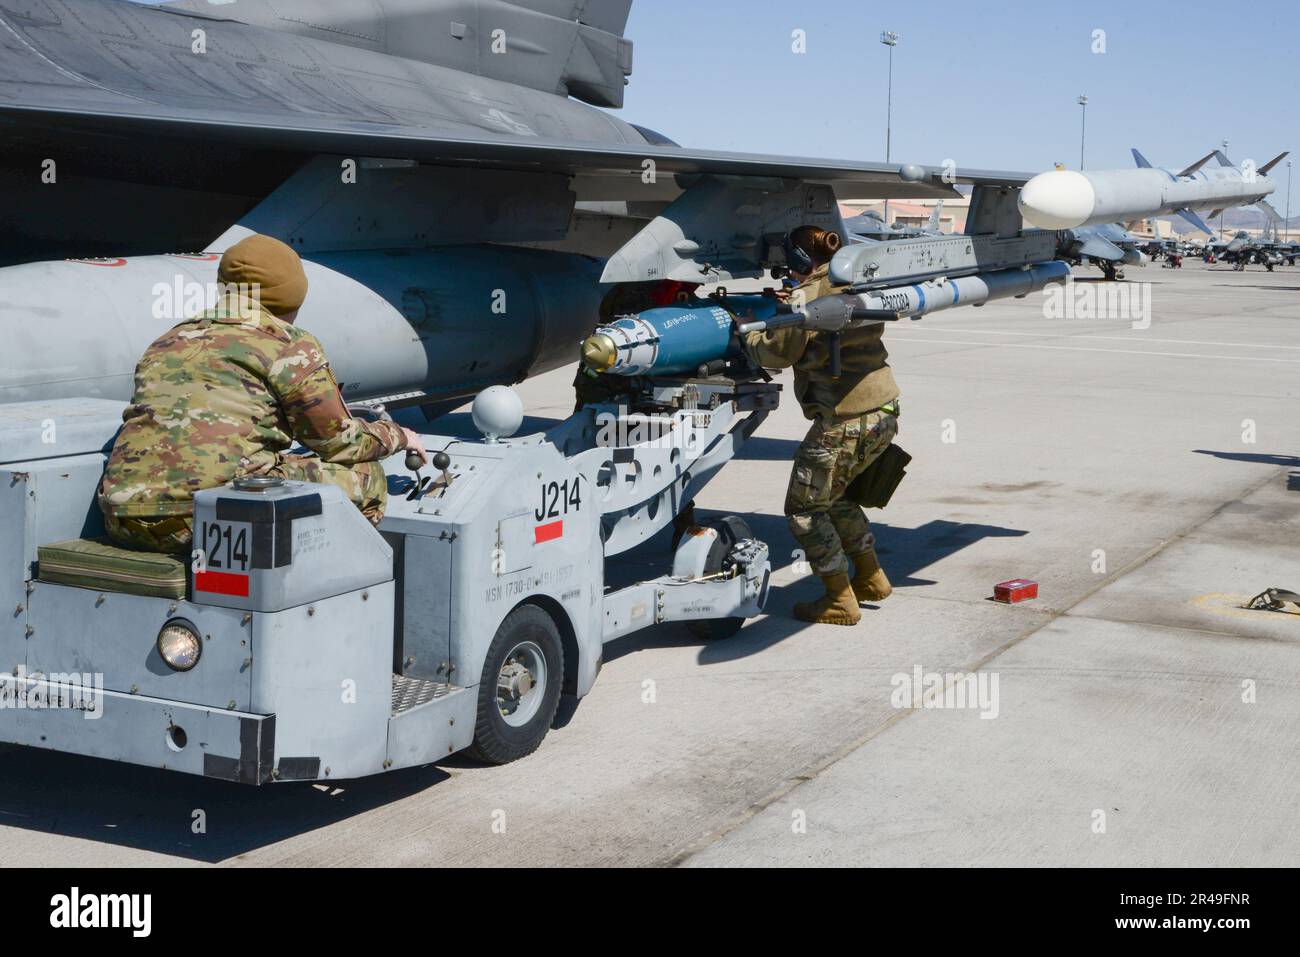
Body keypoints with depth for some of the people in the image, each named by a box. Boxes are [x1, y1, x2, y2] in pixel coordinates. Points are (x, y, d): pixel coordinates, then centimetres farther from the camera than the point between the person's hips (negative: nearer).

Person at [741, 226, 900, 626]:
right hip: (884, 413, 9)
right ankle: (871, 578, 33)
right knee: (832, 496, 28)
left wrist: (747, 332, 10)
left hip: (844, 422, -9)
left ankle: (840, 602, 11)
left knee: (804, 508, 7)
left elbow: (778, 352, -9)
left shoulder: (808, 296, -13)